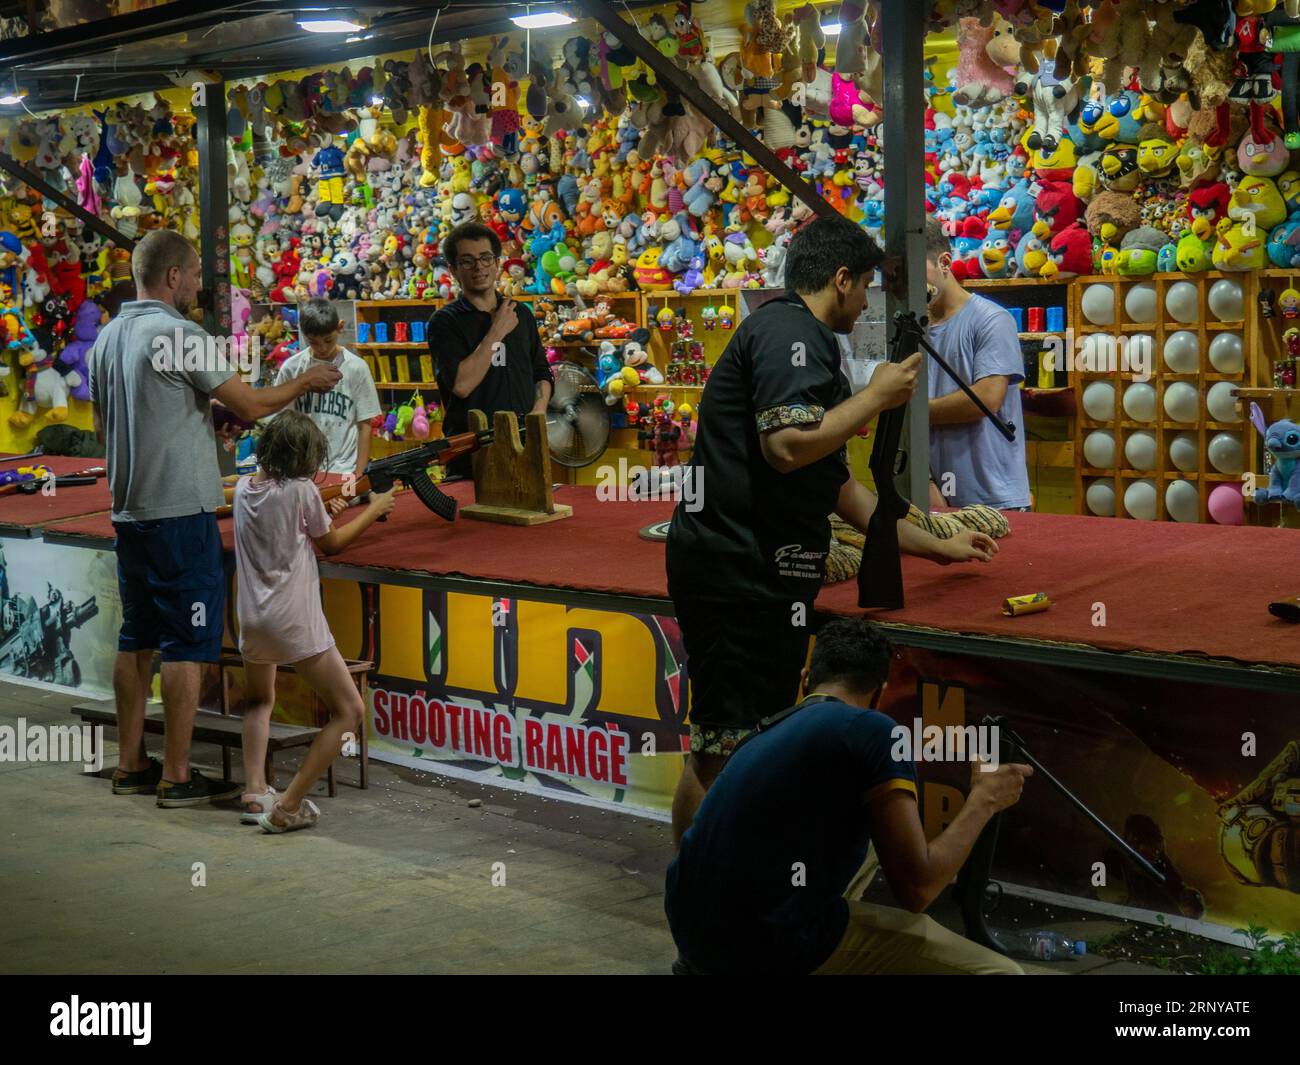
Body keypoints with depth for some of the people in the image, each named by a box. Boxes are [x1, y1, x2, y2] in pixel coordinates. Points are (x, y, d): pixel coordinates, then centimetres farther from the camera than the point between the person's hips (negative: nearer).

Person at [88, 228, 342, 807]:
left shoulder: (107, 338, 10)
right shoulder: (180, 335, -15)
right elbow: (251, 406, -12)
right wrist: (306, 382, 4)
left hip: (130, 510, 8)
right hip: (182, 510, -8)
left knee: (138, 637, 14)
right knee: (188, 640, -3)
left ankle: (131, 765, 20)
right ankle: (177, 776, -1)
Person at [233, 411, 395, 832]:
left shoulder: (244, 488, 6)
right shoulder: (301, 490, -10)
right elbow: (332, 544, 5)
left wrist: (324, 510, 25)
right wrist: (374, 510, 16)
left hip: (252, 619, 7)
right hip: (296, 621, -7)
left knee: (260, 700, 32)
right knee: (349, 712, 1)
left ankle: (254, 792, 16)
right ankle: (287, 807, -6)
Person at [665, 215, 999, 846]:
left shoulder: (793, 335, 24)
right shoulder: (789, 331, -9)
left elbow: (835, 484, 27)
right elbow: (789, 444, -25)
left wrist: (931, 546, 29)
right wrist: (878, 396, -10)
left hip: (743, 569, 11)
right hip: (741, 573, -11)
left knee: (724, 749, 15)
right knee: (724, 751, -7)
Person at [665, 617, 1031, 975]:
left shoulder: (766, 734, 19)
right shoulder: (871, 729, -5)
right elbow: (916, 888, -8)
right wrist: (983, 801, 7)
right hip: (770, 948, -8)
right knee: (998, 969, -2)